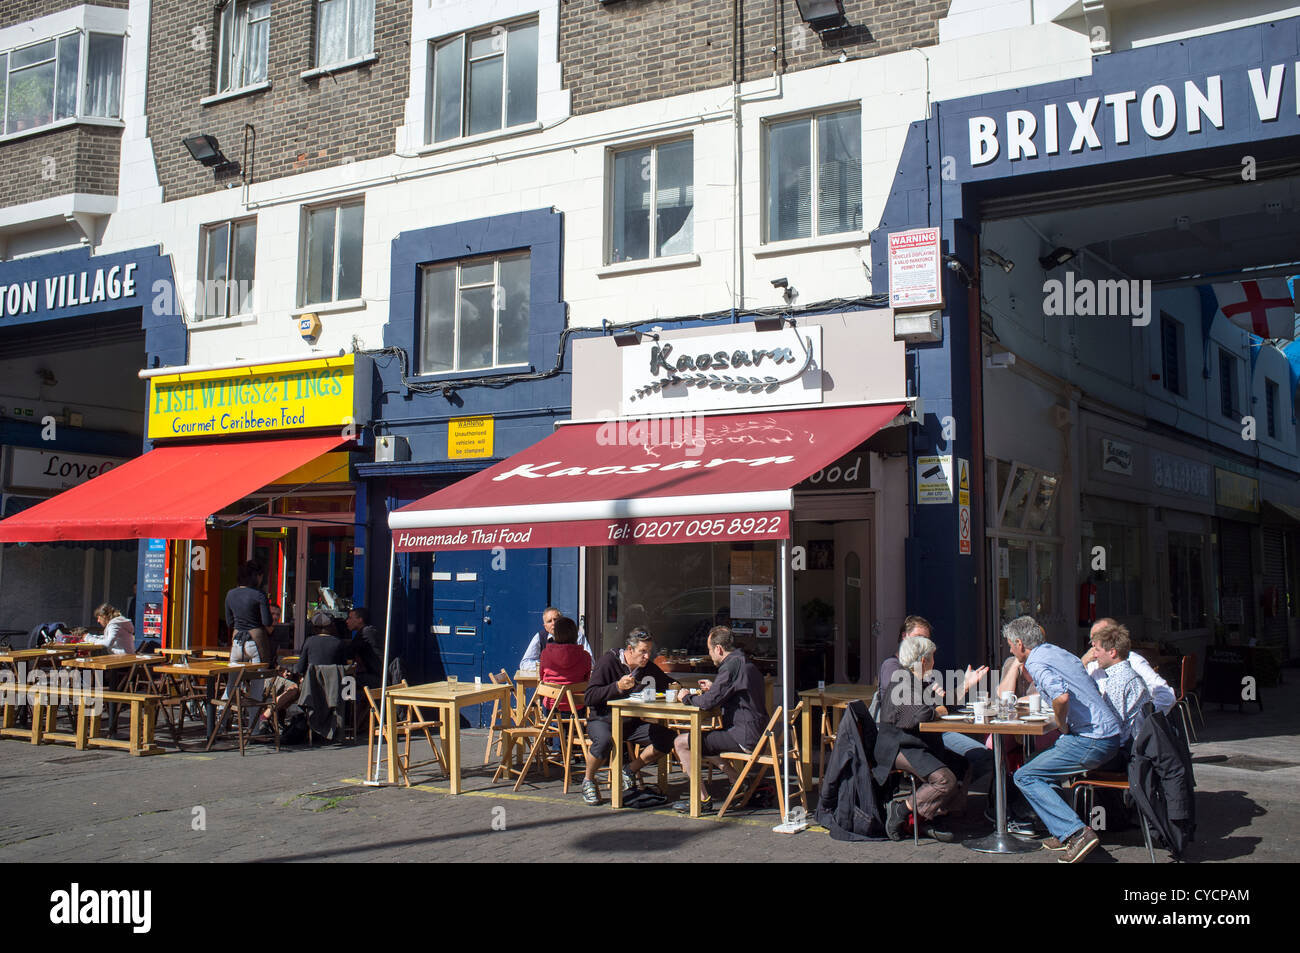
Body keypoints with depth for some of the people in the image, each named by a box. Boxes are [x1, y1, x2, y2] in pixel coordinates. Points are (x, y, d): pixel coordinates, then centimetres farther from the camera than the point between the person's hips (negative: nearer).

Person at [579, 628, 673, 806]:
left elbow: (666, 684, 20)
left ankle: (628, 771, 3)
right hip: (602, 720, -5)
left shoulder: (648, 667, 5)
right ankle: (588, 780, -9)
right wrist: (617, 686, -29)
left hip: (631, 723, 5)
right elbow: (590, 697, -18)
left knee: (666, 738, -16)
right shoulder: (607, 662, -12)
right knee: (604, 741, -39)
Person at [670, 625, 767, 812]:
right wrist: (713, 688, 25)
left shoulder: (732, 665, -16)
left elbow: (710, 701, -21)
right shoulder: (746, 663, 15)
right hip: (756, 733, 10)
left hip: (744, 737, -10)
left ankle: (702, 799, -7)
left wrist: (687, 698, -3)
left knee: (681, 742, -9)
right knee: (701, 739, 31)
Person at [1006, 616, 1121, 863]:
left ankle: (1076, 832, -16)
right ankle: (1063, 833, 15)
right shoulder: (1057, 652, 18)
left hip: (1091, 741, -10)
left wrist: (1063, 726, -11)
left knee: (1024, 776, -7)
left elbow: (1062, 696, -28)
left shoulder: (1036, 662, -10)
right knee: (1034, 764, 20)